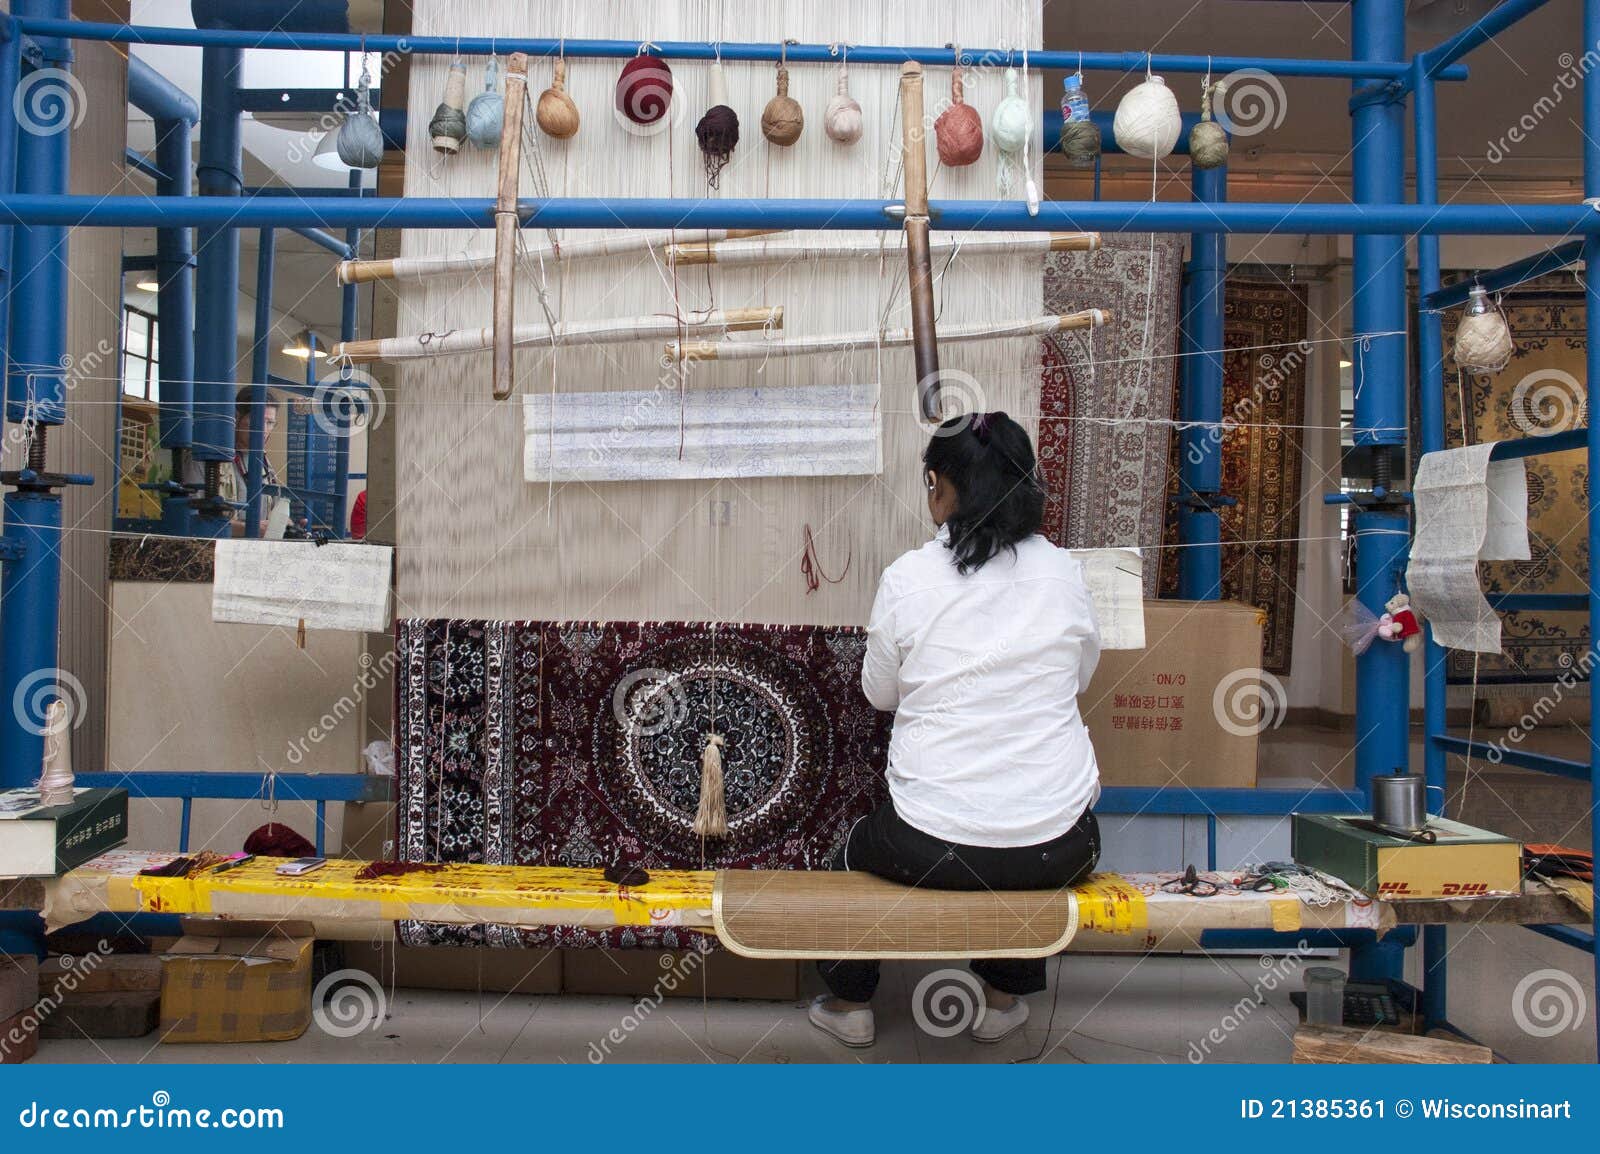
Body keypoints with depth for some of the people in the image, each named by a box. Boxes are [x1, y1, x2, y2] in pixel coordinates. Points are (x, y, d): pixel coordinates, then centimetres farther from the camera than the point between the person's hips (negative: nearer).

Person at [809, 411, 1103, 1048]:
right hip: (1058, 851, 2)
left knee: (858, 846, 32)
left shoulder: (906, 579, -10)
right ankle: (1004, 999, 45)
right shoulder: (1064, 572, -4)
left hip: (933, 848, -2)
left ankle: (850, 1005, 45)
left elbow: (879, 693, 5)